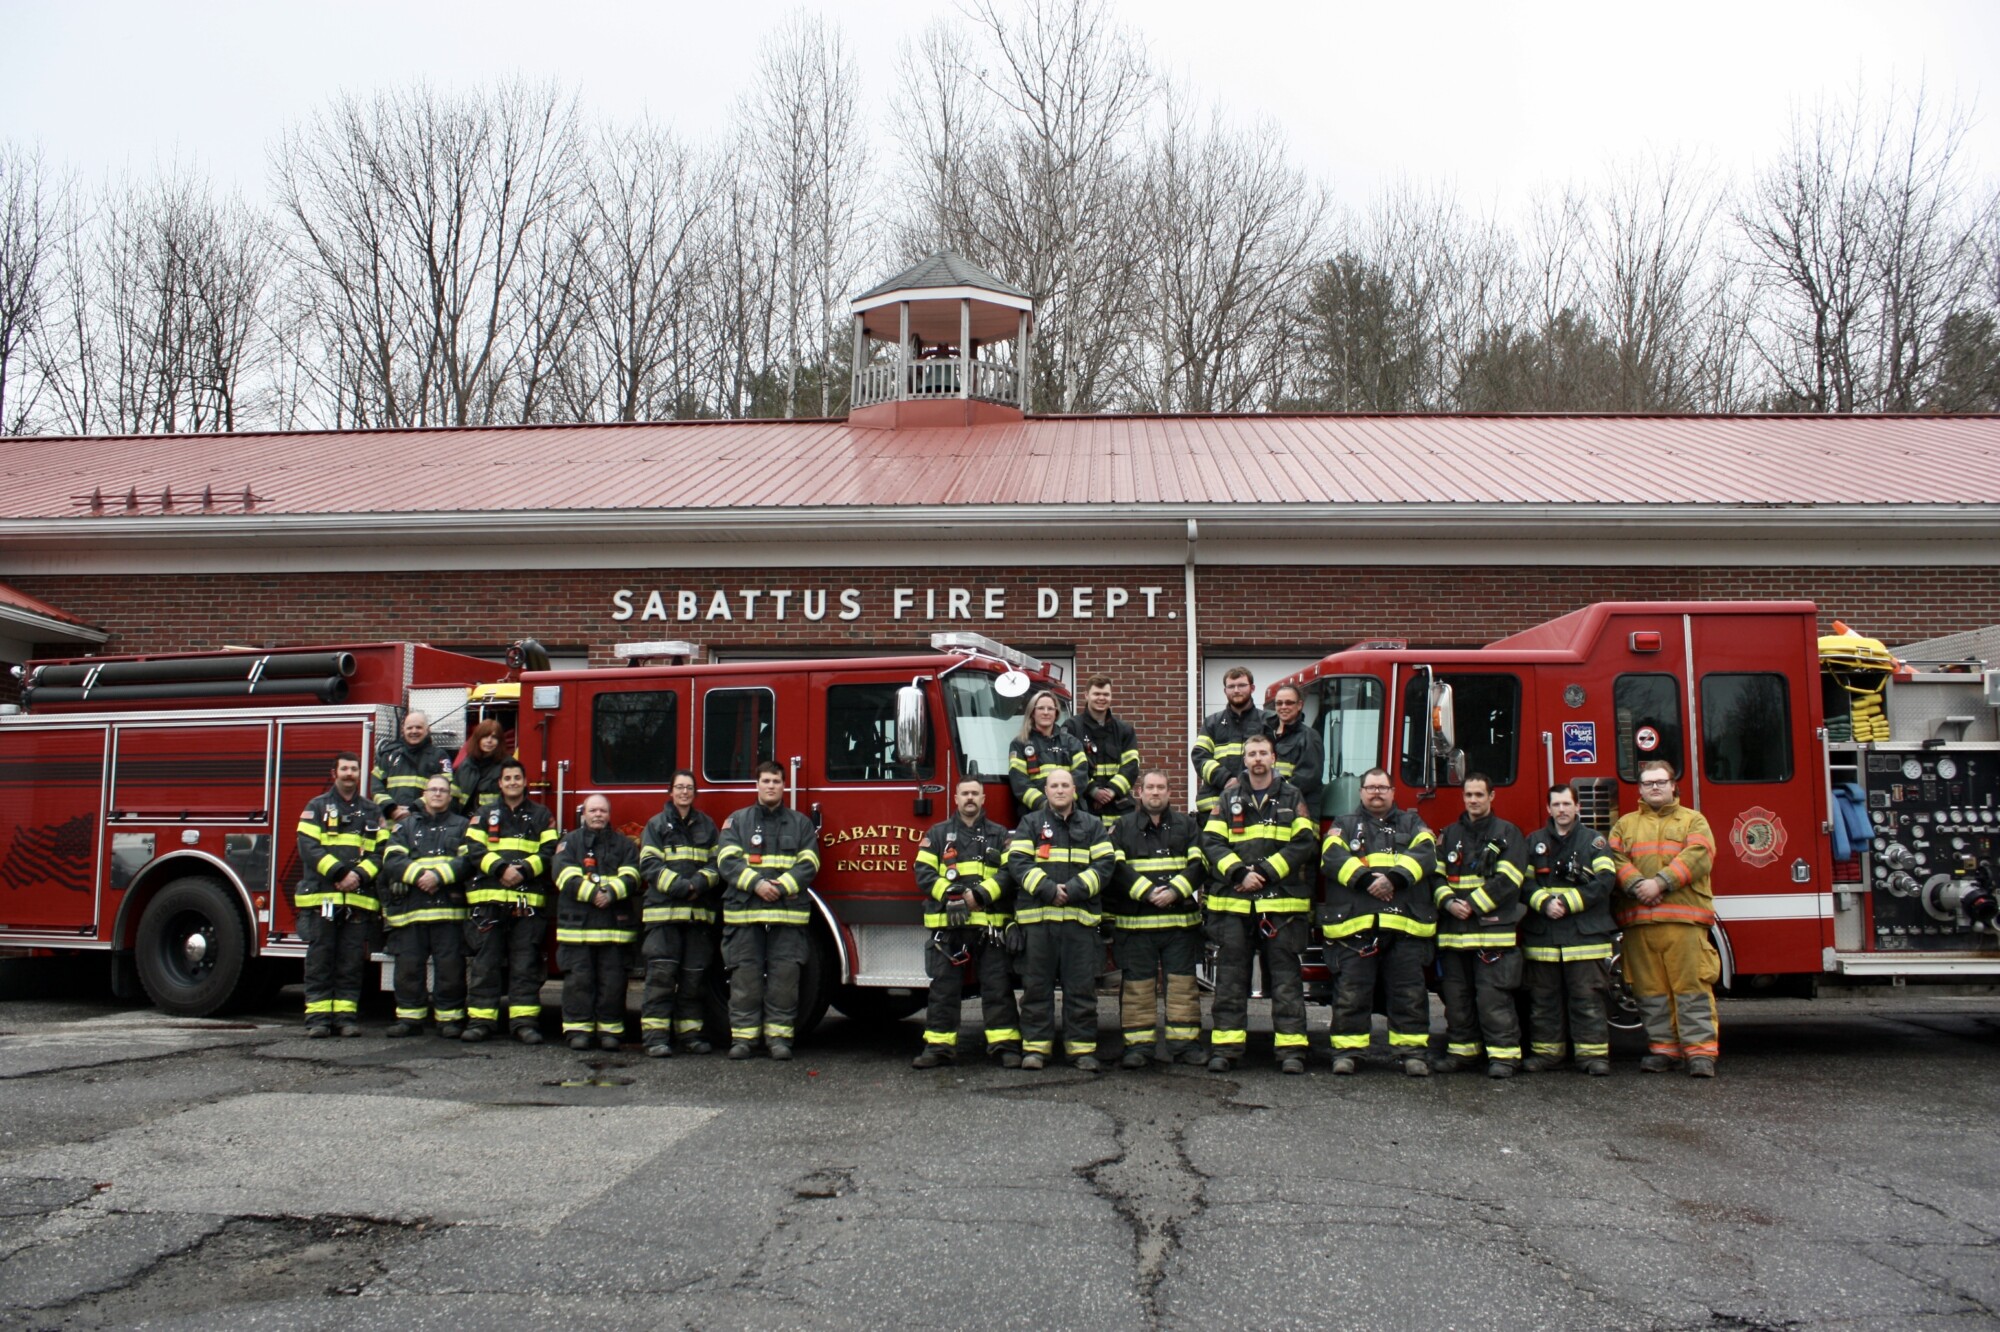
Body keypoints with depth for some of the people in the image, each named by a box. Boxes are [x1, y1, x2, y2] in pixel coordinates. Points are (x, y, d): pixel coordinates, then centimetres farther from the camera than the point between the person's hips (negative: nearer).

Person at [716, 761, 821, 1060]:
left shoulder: (801, 823, 12)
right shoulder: (737, 820, 11)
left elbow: (808, 864, 1)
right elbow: (727, 860, -2)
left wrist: (782, 886, -15)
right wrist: (756, 883, -17)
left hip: (789, 912, 0)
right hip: (744, 912, 0)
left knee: (785, 977, -1)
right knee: (745, 977, 1)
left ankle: (779, 1036, 6)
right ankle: (743, 1037, 8)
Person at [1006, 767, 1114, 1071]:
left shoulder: (1093, 825, 14)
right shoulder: (1030, 823, 11)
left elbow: (1105, 864, 2)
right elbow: (1017, 862, -1)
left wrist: (1075, 890, -12)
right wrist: (1047, 889, -14)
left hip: (1080, 919, 1)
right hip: (1037, 917, -1)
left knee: (1081, 986, 2)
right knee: (1036, 985, 2)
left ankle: (1082, 1047, 8)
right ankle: (1035, 1046, 9)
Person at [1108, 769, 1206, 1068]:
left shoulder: (1187, 825, 12)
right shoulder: (1122, 827, 8)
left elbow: (1199, 863, 1)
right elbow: (1116, 867, -4)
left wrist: (1174, 891, -13)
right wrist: (1147, 892, -15)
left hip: (1180, 920, 1)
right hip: (1135, 922, -1)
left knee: (1183, 982, 2)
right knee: (1137, 984, 0)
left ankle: (1185, 1041, 9)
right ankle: (1139, 1045, 5)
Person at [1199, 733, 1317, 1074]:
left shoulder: (1291, 797, 8)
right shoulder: (1228, 799, 11)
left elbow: (1304, 842, -2)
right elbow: (1211, 842, 2)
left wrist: (1265, 872, -11)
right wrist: (1239, 872, -13)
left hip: (1281, 902, -1)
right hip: (1233, 902, 1)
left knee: (1285, 976, 0)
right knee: (1230, 976, 2)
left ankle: (1291, 1048, 3)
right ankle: (1225, 1046, 5)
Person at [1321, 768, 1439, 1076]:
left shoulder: (1412, 824, 19)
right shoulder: (1344, 825, 17)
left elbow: (1425, 854, -1)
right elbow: (1333, 857, -2)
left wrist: (1394, 877, -17)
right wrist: (1365, 878, -17)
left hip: (1405, 923, 1)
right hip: (1353, 923, -1)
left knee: (1410, 992, 0)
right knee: (1351, 991, -2)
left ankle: (1412, 1051, 7)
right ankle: (1347, 1051, 4)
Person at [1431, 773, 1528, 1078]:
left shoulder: (1507, 834, 4)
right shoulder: (1449, 835, 18)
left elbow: (1507, 880, -7)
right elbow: (1436, 874, 11)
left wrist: (1472, 905, -13)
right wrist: (1449, 902, -9)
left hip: (1493, 928, -5)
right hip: (1453, 930, 5)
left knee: (1493, 996, -8)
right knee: (1455, 995, 8)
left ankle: (1504, 1053, -3)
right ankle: (1460, 1049, 17)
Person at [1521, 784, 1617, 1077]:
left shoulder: (1594, 842, 7)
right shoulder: (1534, 842, 15)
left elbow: (1604, 881, -6)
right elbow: (1524, 881, 6)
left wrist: (1567, 902, -13)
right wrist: (1544, 902, -13)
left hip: (1585, 933, -2)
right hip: (1541, 934, 3)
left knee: (1588, 998, -3)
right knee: (1543, 998, 6)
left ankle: (1594, 1053, 1)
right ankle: (1545, 1051, 14)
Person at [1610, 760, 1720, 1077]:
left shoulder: (1693, 821, 13)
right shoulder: (1625, 825, 19)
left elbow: (1697, 856, -4)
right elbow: (1615, 859, 4)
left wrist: (1661, 882, -15)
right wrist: (1637, 885, -14)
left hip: (1684, 918, -2)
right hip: (1638, 920, 2)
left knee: (1692, 987, -6)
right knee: (1651, 991, 5)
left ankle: (1701, 1051, -3)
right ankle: (1663, 1049, 12)